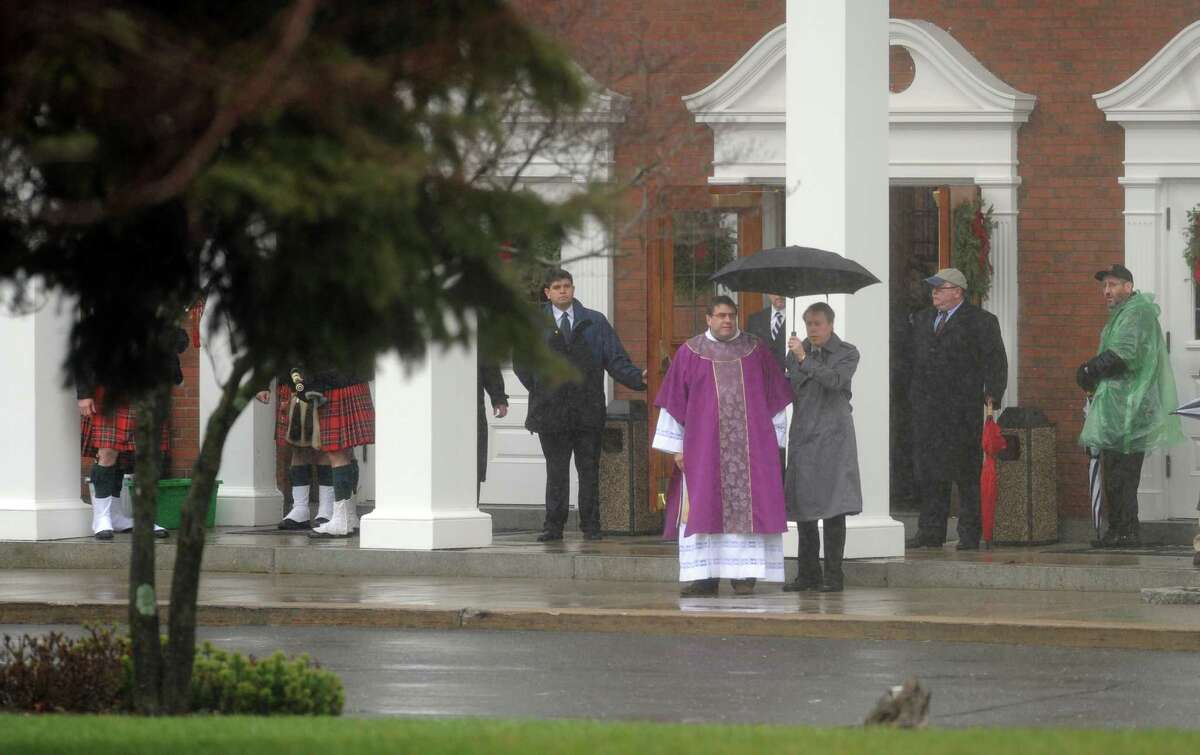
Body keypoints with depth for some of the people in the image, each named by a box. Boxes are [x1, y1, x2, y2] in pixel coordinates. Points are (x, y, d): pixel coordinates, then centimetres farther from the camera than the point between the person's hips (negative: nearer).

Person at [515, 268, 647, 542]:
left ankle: (590, 525, 8)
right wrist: (540, 392, 4)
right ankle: (554, 526, 6)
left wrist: (638, 378, -11)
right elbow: (522, 364, 12)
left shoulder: (595, 323, 8)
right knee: (556, 471, 2)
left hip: (588, 412, 1)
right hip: (552, 412, -1)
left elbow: (616, 360, 4)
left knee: (589, 470, 3)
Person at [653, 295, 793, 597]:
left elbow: (775, 397, 11)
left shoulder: (755, 351, 8)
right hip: (705, 445, -1)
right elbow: (674, 402, 7)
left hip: (750, 444, 1)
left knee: (747, 509, -4)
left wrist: (773, 441, 5)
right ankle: (704, 578, -4)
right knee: (703, 511, -5)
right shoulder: (690, 353, 5)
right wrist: (677, 447, 2)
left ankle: (744, 574, -1)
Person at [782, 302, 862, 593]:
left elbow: (836, 381, -17)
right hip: (802, 435, 5)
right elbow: (789, 391, 21)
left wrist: (805, 360, -21)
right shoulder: (797, 351, 13)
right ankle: (808, 573, 11)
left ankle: (833, 575, -5)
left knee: (833, 508, -8)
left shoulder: (847, 353, 0)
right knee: (802, 505, 4)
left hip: (832, 435, -5)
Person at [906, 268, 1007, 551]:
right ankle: (931, 533, 9)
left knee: (966, 474, -3)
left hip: (963, 410, -5)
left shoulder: (981, 322, 0)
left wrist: (991, 397, -12)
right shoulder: (923, 319, 18)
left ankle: (970, 535, 1)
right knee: (928, 473, 5)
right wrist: (913, 393, 12)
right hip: (926, 408, 5)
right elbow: (911, 358, 22)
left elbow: (996, 361, -3)